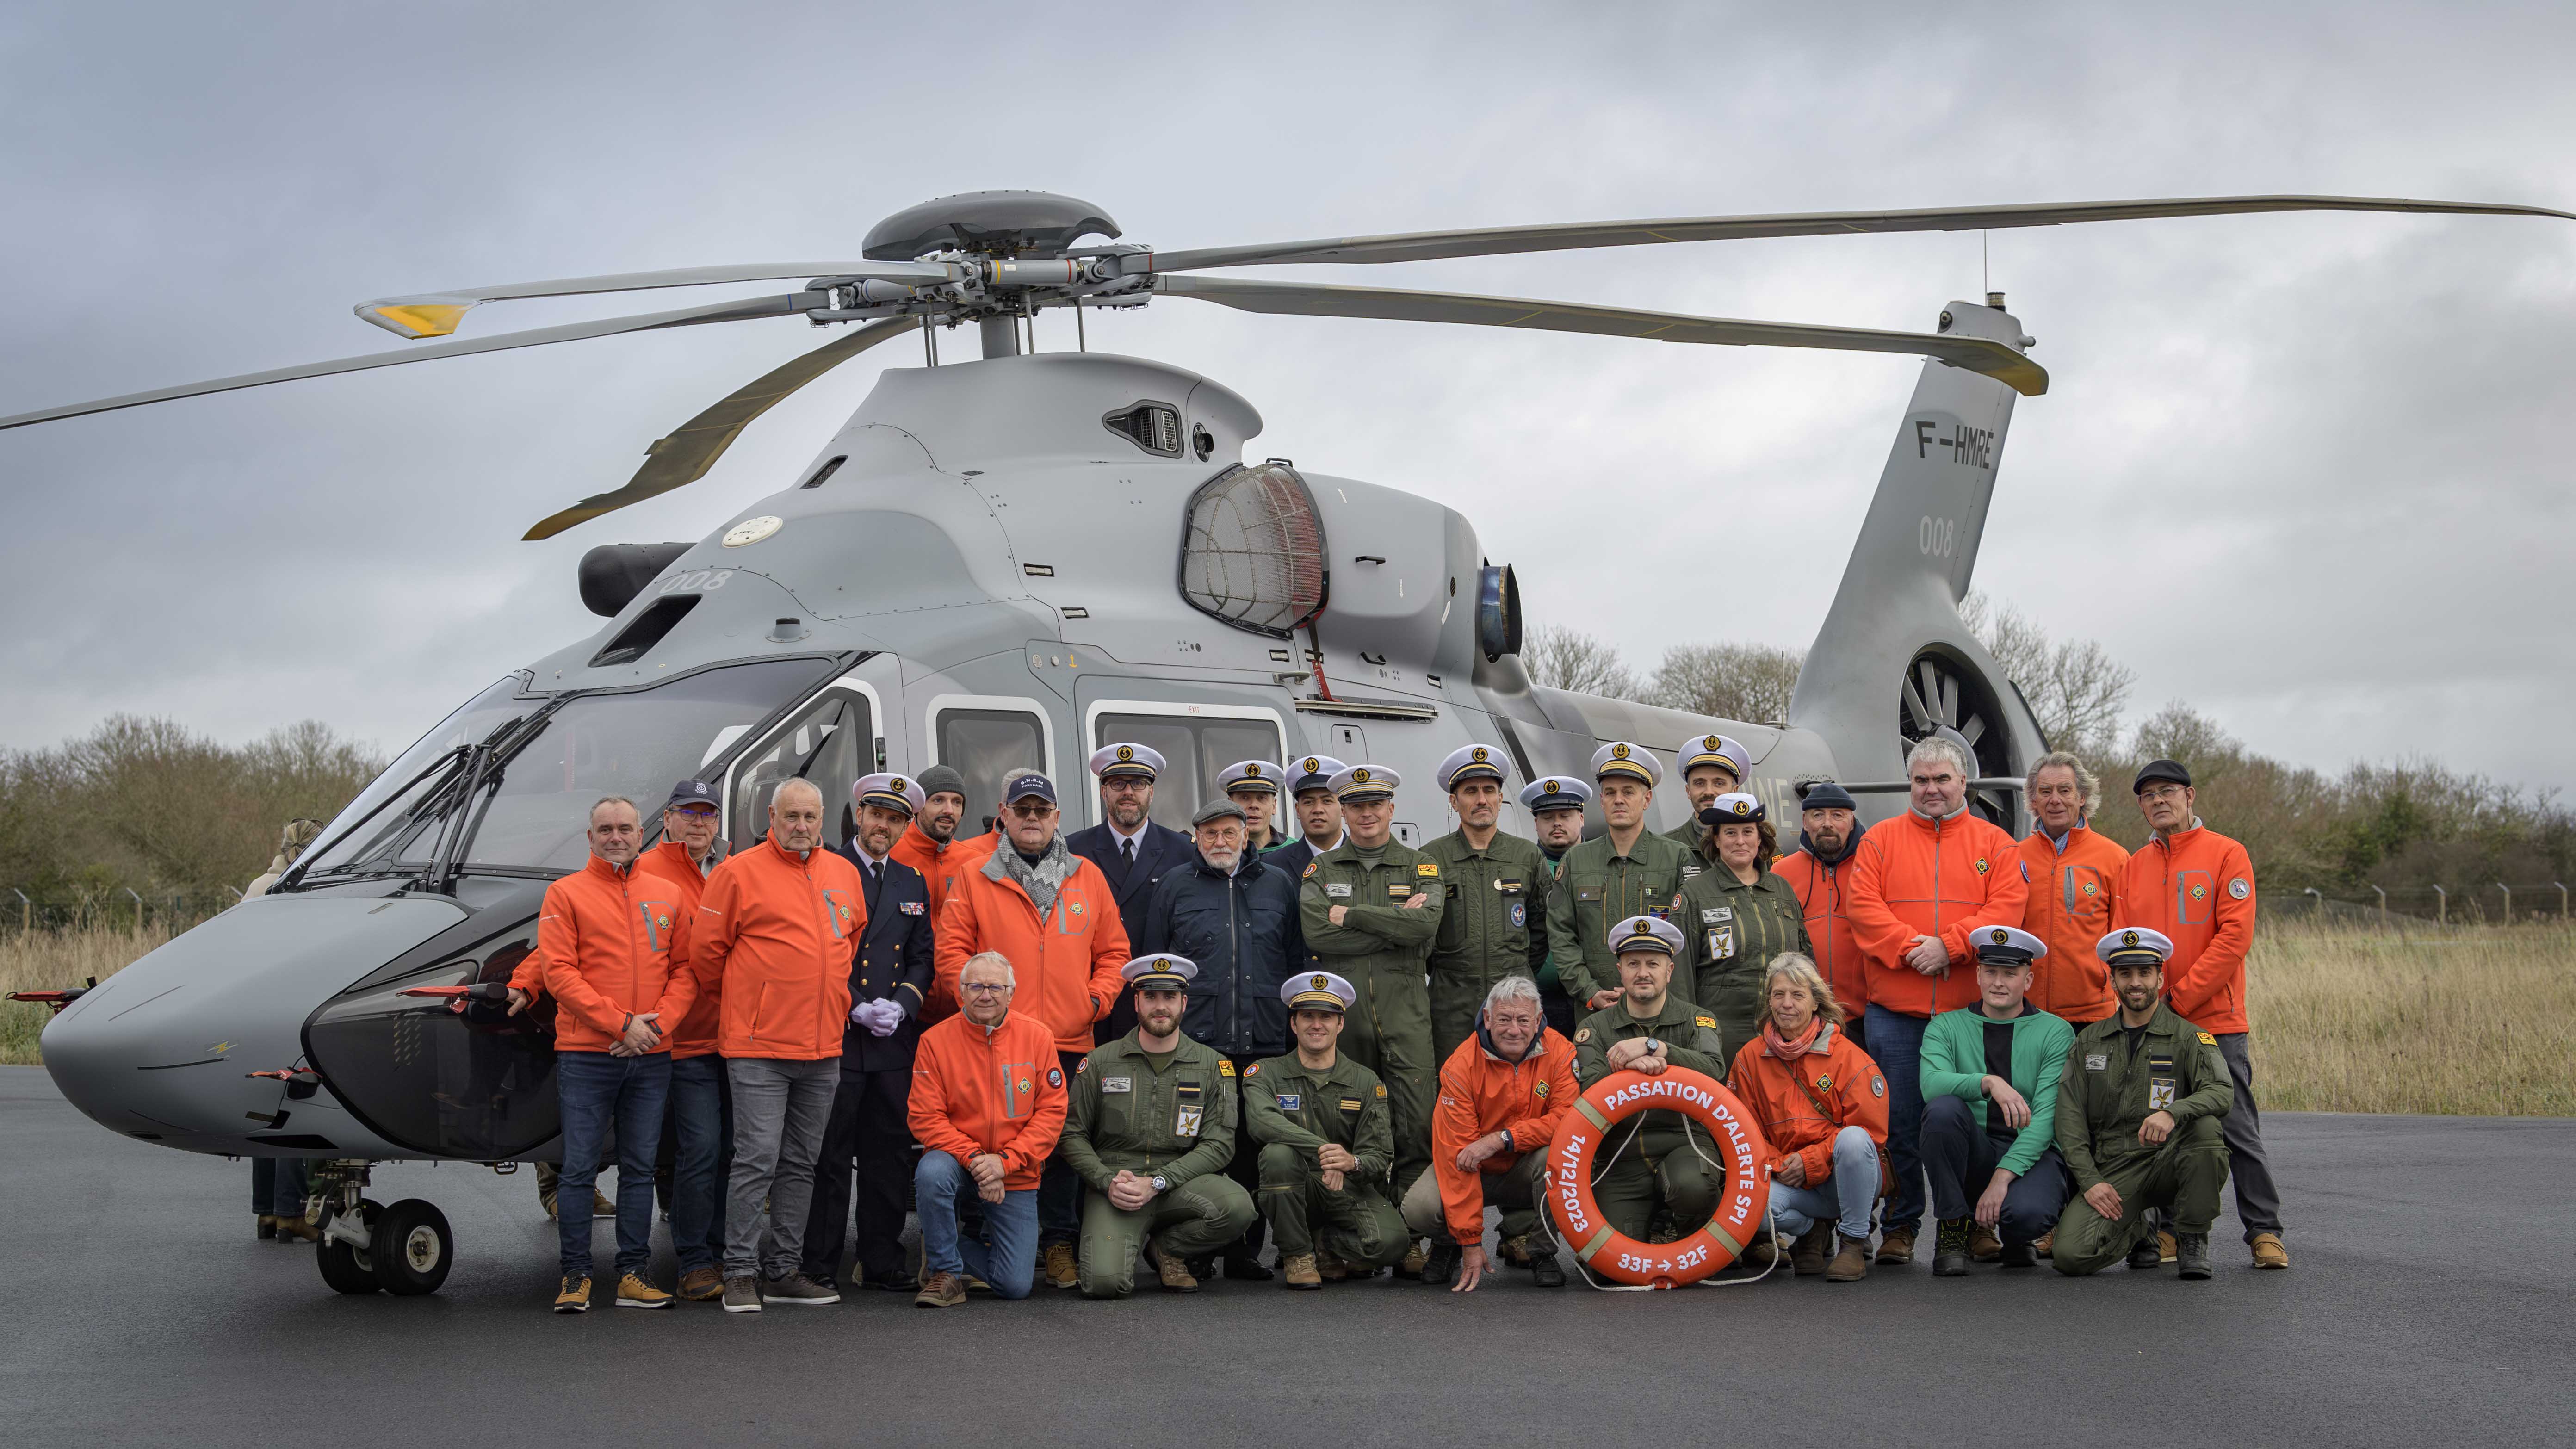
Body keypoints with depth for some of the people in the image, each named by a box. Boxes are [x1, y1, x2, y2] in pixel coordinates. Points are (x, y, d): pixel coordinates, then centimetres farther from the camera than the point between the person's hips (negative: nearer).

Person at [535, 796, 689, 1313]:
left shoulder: (667, 896, 13)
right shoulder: (565, 894, 2)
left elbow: (685, 970, 10)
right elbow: (560, 972, -7)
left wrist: (657, 1022, -8)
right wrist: (622, 1023, -14)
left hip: (651, 1057, 4)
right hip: (586, 1056, -3)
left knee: (640, 1169, 7)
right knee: (580, 1169, -3)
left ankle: (635, 1274, 12)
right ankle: (576, 1276, 3)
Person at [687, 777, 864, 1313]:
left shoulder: (845, 875, 12)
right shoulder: (739, 872, -5)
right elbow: (705, 950, -1)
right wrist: (744, 1001, 8)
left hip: (824, 1048, 6)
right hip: (758, 1050, -6)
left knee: (800, 1164, 10)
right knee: (757, 1159, -8)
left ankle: (784, 1271, 17)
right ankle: (741, 1274, -1)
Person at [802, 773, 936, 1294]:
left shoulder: (914, 884, 17)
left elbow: (923, 958, 16)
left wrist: (900, 1006, -3)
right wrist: (857, 1008, -12)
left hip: (894, 1041, 5)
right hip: (836, 1036, -5)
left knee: (889, 1153, 7)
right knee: (830, 1155, -3)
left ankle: (882, 1263, 14)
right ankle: (819, 1268, 3)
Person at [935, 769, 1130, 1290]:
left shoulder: (1088, 878, 12)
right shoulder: (976, 879, 5)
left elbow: (1113, 950, 14)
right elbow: (952, 949, 2)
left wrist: (1097, 999, 0)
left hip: (1071, 1038, 2)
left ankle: (1059, 1245, 13)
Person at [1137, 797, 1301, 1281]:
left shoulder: (1277, 886, 15)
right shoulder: (1174, 887, 9)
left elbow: (1298, 959, 17)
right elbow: (1150, 961, 10)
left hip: (1263, 1042, 2)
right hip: (1195, 1041, -2)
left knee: (1254, 1149, 4)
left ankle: (1245, 1250, 11)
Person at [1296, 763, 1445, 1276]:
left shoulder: (1421, 867, 11)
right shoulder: (1320, 871, 12)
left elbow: (1426, 924, -9)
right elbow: (1316, 935, -5)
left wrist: (1351, 915, -7)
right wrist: (1395, 925, -7)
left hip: (1405, 1011, -1)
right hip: (1340, 1011, 1)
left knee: (1417, 1127, -8)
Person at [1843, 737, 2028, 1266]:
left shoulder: (1996, 845, 9)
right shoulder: (1880, 841, 10)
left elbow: (2006, 909, -4)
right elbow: (1864, 908, -2)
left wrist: (1949, 946, -15)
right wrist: (1911, 946, -15)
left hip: (1971, 1008, 0)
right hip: (1895, 1011, 0)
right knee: (1898, 1123, 1)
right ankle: (1899, 1228, 10)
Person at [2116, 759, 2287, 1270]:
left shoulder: (2227, 854, -1)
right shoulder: (2133, 867, 12)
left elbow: (2235, 935, -10)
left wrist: (2179, 998, -13)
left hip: (2215, 1021, -4)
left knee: (2238, 1130, -3)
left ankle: (2264, 1231, 2)